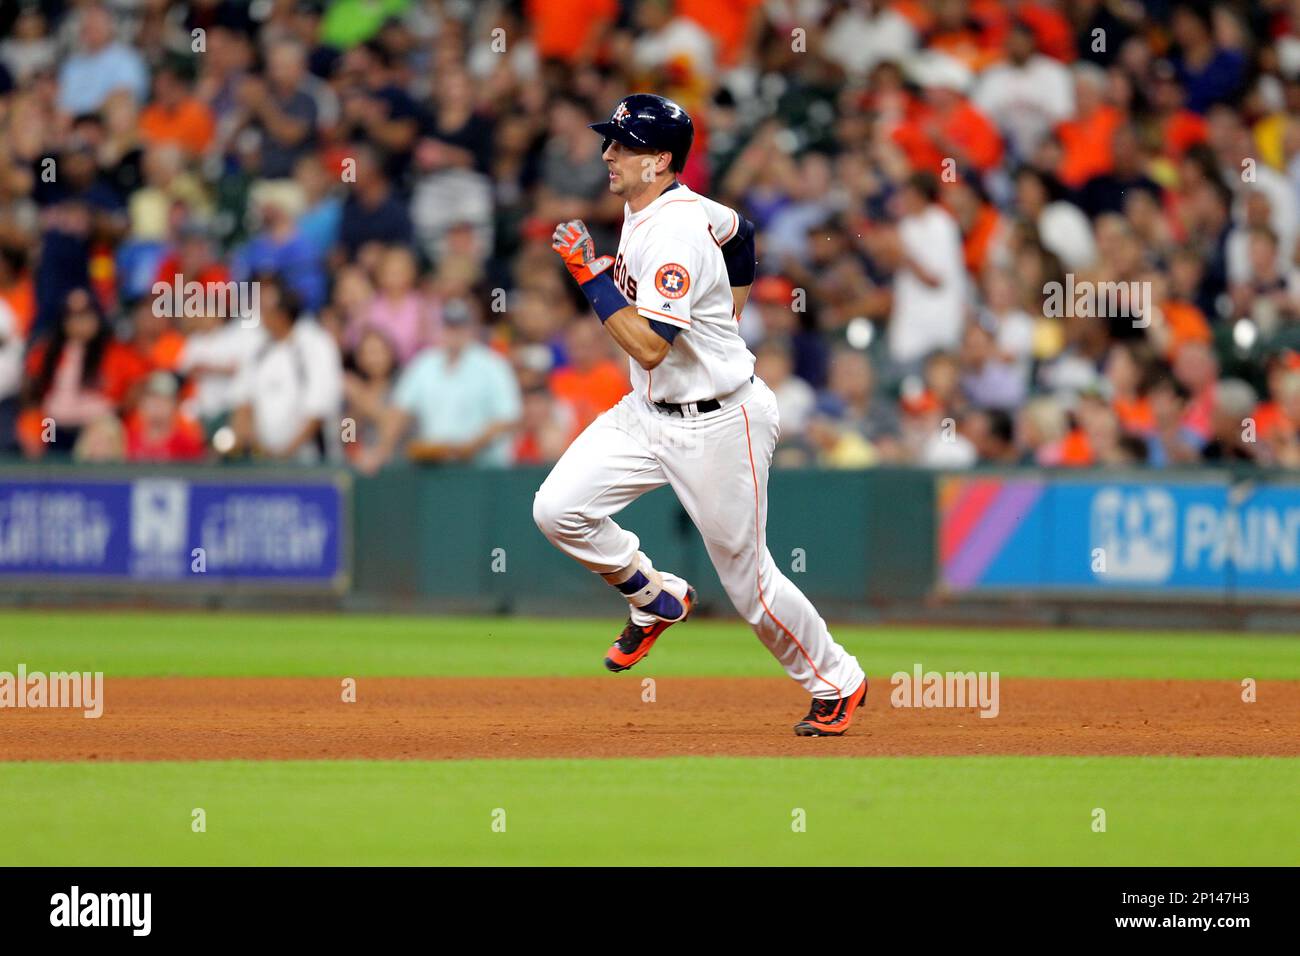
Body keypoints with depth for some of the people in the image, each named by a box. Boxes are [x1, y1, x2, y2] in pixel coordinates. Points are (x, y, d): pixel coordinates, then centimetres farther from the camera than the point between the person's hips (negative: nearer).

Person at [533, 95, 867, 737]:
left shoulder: (675, 235, -26)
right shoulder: (644, 207, 2)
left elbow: (650, 346, -34)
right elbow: (739, 233, 21)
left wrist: (590, 275, -31)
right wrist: (728, 310, 27)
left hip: (717, 427, -9)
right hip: (648, 412, 9)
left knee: (747, 577, 2)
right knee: (558, 509, -6)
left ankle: (835, 682, 24)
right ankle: (655, 599, 16)